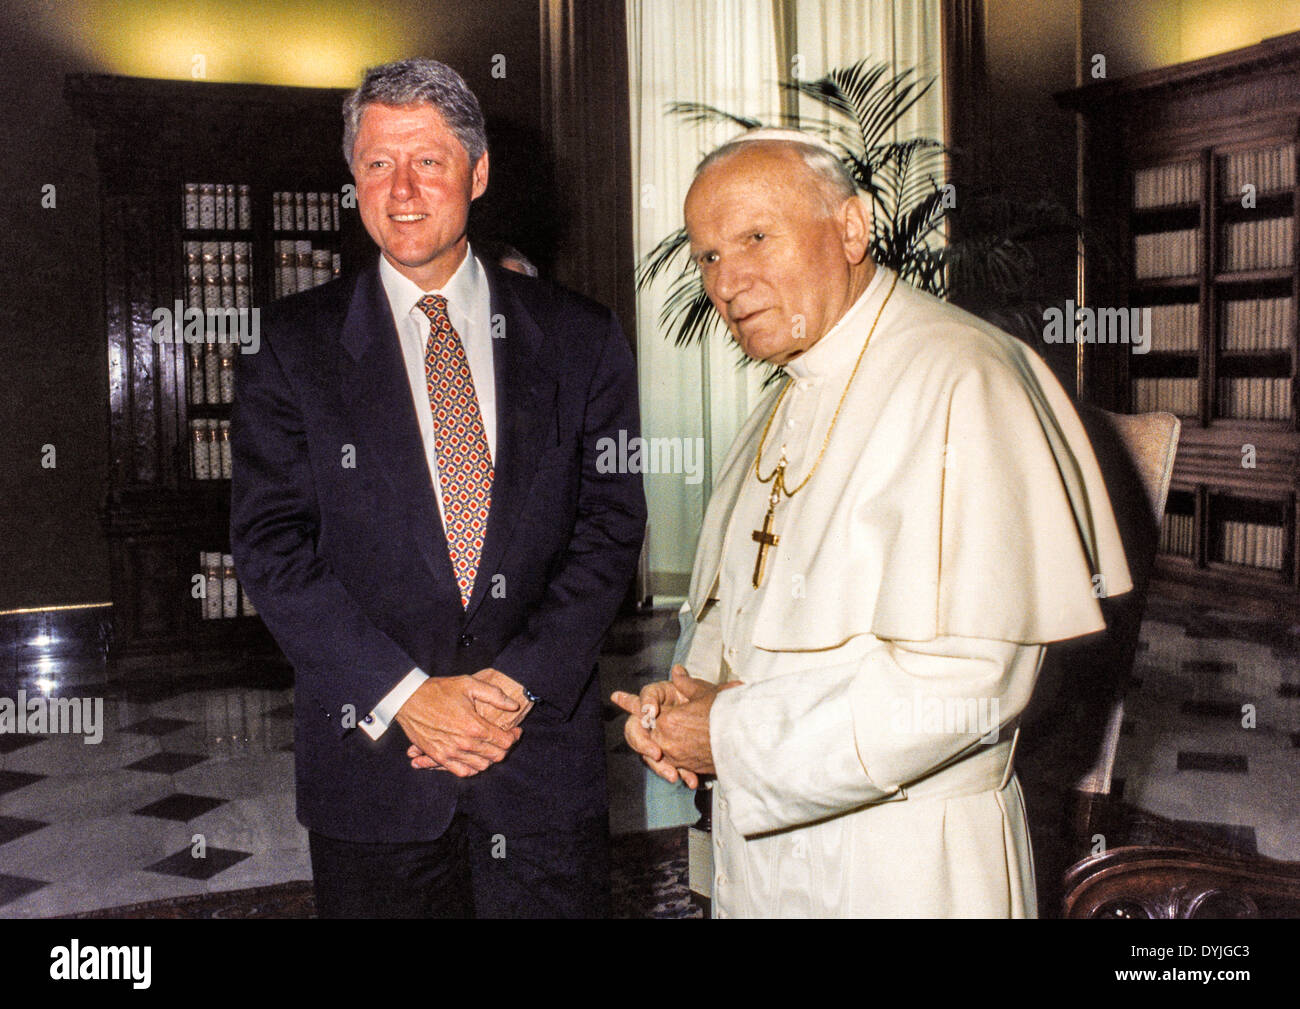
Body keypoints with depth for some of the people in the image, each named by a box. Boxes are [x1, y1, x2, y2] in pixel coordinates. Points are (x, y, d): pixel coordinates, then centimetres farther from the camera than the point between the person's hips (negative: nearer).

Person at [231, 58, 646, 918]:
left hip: (545, 757, 1)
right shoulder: (292, 345, 1)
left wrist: (519, 683, -11)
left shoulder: (580, 340, 3)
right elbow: (271, 543, -5)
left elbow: (611, 525, -1)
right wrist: (406, 693, -13)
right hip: (371, 762, 0)